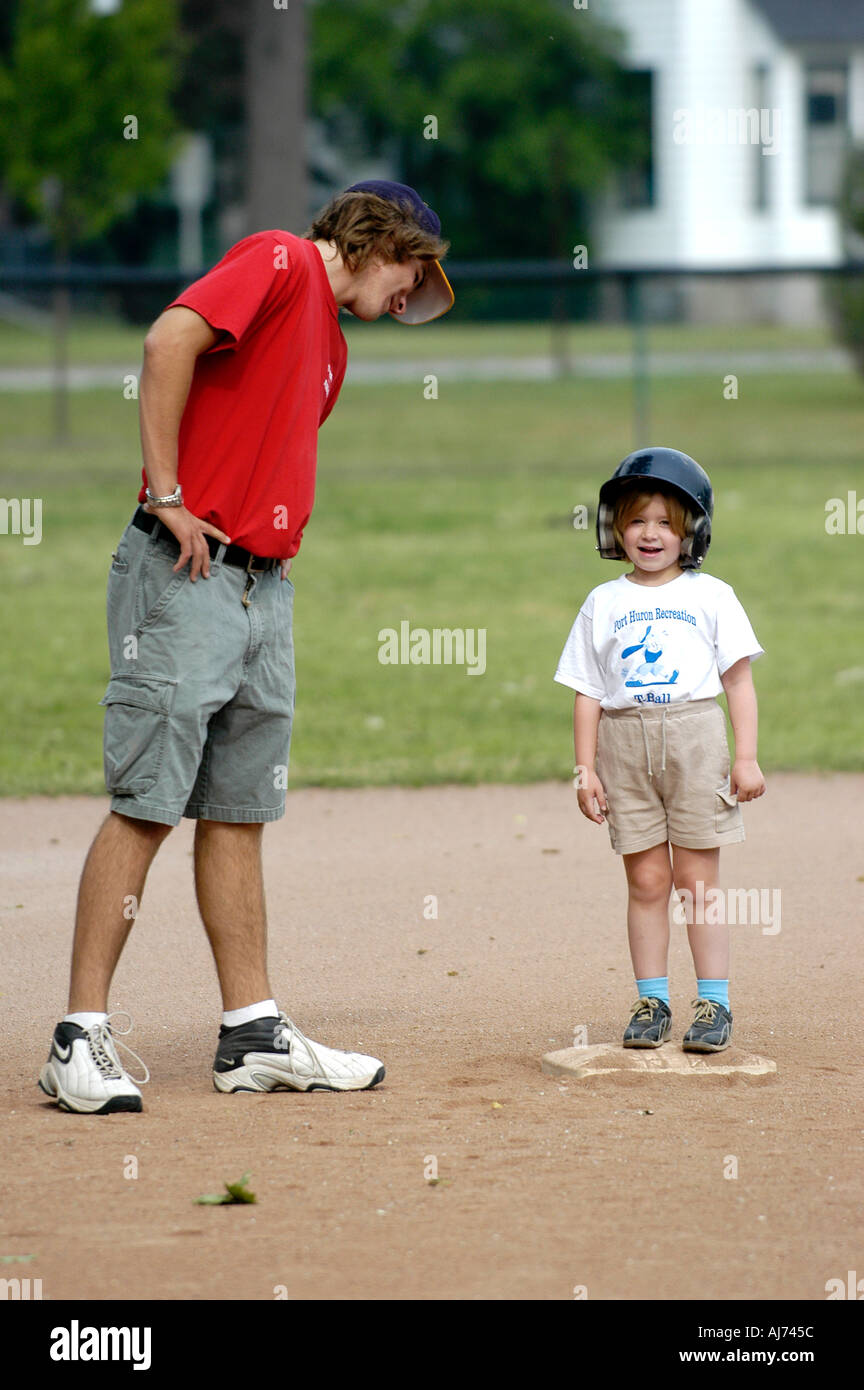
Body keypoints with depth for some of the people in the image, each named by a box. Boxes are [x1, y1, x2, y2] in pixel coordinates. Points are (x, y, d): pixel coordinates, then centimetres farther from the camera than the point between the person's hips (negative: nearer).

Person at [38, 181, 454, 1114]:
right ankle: (82, 1037, -6)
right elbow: (170, 341, -19)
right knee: (145, 807, -8)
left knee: (240, 815, 10)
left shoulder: (330, 346, 23)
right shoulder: (281, 262, -5)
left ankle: (253, 1035, 13)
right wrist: (168, 498, -19)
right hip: (186, 580, -9)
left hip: (266, 585, 9)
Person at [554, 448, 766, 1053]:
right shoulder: (603, 604, 10)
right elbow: (588, 691, 10)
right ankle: (652, 1002, 9)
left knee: (697, 877, -2)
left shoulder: (710, 596, 6)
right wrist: (585, 768, 3)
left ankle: (714, 1002, 4)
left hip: (695, 737, -2)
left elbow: (739, 679, 5)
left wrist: (747, 755, -3)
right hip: (625, 742, 2)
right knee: (646, 880, 2)